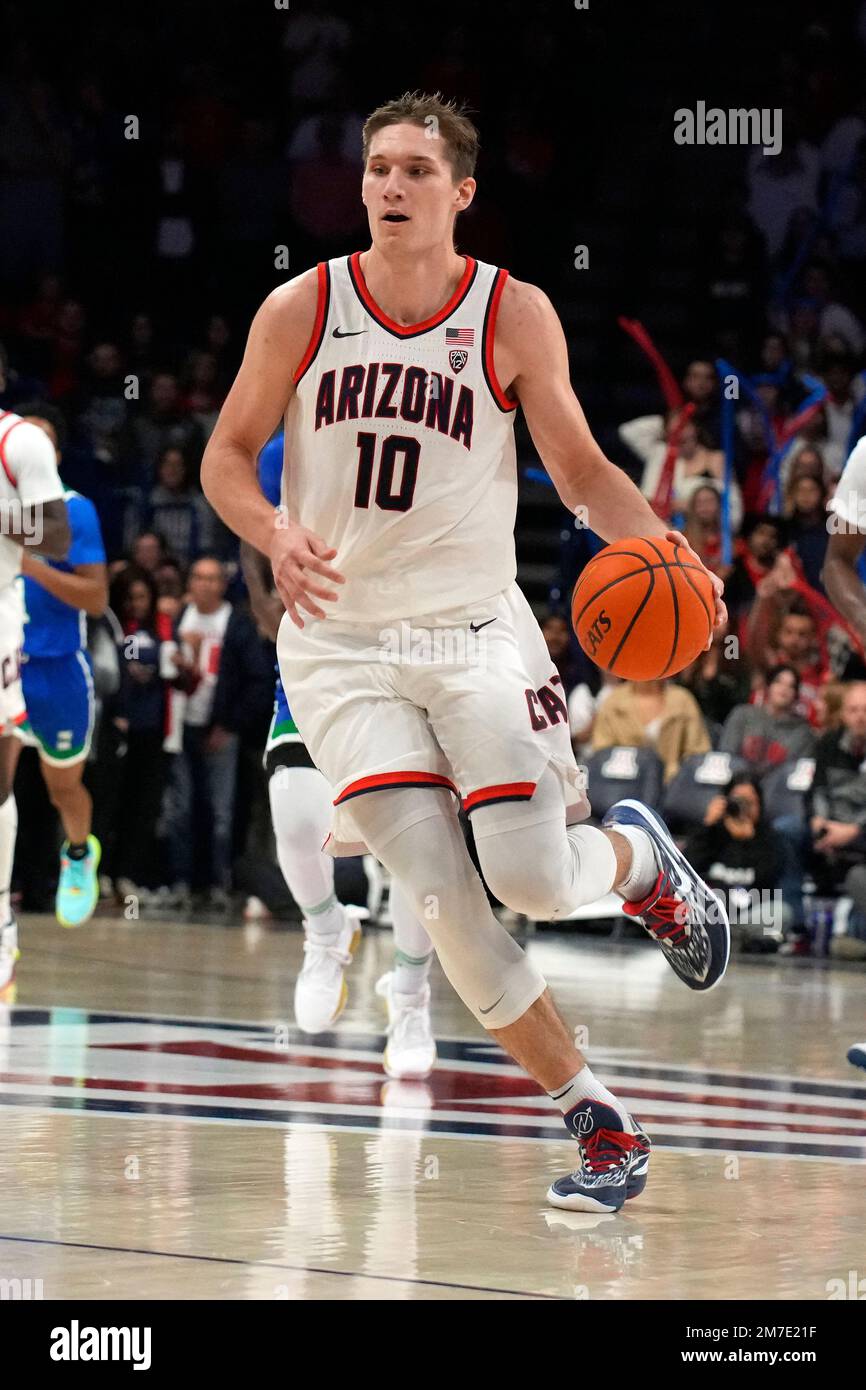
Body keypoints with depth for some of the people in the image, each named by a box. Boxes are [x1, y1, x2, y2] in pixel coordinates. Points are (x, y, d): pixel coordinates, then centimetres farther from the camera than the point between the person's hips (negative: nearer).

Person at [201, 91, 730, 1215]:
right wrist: (276, 538, -16)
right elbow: (227, 457, 6)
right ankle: (598, 1121, 2)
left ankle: (640, 857, 24)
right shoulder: (302, 309, -2)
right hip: (342, 639, 1)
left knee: (533, 880, -14)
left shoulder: (514, 315, -3)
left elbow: (580, 469, 4)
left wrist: (666, 548, -15)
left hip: (474, 627, 0)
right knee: (441, 898, -11)